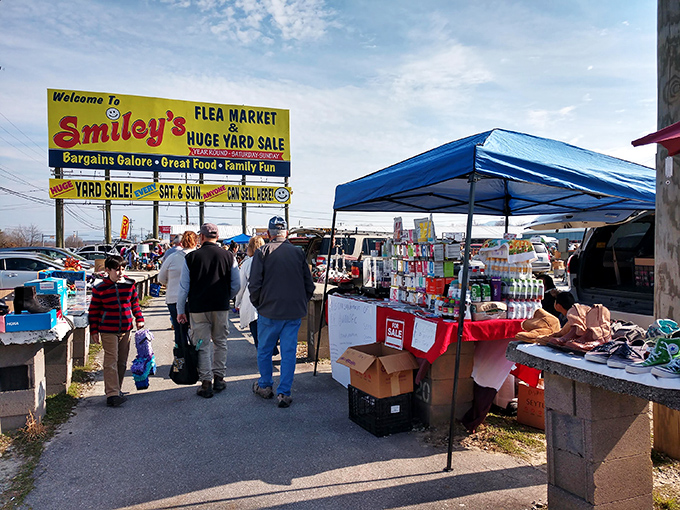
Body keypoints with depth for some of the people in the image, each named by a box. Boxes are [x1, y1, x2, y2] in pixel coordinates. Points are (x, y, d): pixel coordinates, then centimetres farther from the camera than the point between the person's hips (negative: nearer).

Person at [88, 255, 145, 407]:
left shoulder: (129, 284, 4)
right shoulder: (99, 289, -5)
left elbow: (135, 302, 15)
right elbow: (94, 310, 1)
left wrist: (139, 318, 6)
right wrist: (94, 330, -1)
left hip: (125, 330, 4)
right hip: (108, 331, -4)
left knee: (122, 362, 10)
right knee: (111, 361, -6)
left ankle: (116, 389, 25)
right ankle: (112, 394, -5)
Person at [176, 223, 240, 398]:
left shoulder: (191, 257, -3)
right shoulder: (228, 256, 0)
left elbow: (183, 287, 1)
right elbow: (236, 285, 4)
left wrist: (180, 310, 10)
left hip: (198, 308, -1)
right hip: (221, 308, 1)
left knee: (202, 345, 6)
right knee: (220, 343, 14)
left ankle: (206, 382, 7)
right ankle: (219, 378, 20)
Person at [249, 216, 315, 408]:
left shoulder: (262, 253, -5)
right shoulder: (298, 252, 4)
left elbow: (254, 285, -7)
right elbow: (309, 285, 8)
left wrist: (258, 305, 8)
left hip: (270, 311, -2)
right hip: (294, 312, 2)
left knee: (264, 350, 15)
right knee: (289, 352, 7)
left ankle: (265, 386, 29)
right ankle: (284, 392, 8)